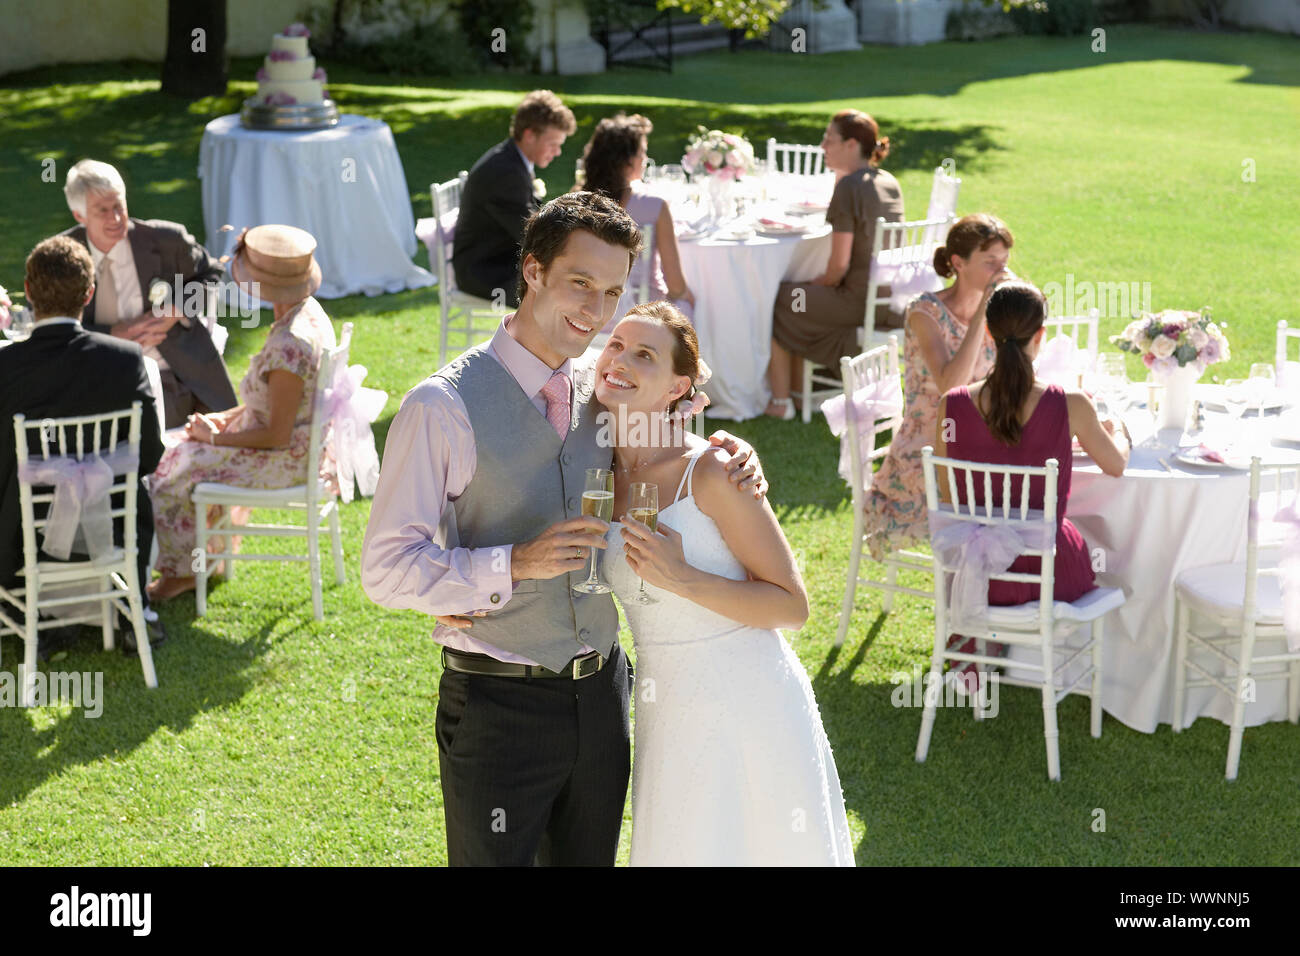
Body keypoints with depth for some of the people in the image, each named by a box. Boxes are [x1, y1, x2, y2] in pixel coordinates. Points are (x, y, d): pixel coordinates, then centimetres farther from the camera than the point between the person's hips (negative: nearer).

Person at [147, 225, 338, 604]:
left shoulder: (290, 344, -31)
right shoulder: (308, 311, -1)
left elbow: (277, 436, -25)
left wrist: (216, 437, -11)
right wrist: (227, 417, 5)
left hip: (286, 460, -10)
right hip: (304, 441, 10)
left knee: (169, 476, 0)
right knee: (185, 453, 19)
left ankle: (180, 572, 20)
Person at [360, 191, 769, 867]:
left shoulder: (604, 397, 4)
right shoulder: (444, 406, -15)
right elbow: (386, 569, -15)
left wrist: (725, 457, -1)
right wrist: (515, 564, -26)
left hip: (600, 695, 6)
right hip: (497, 704, -6)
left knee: (588, 858, 20)